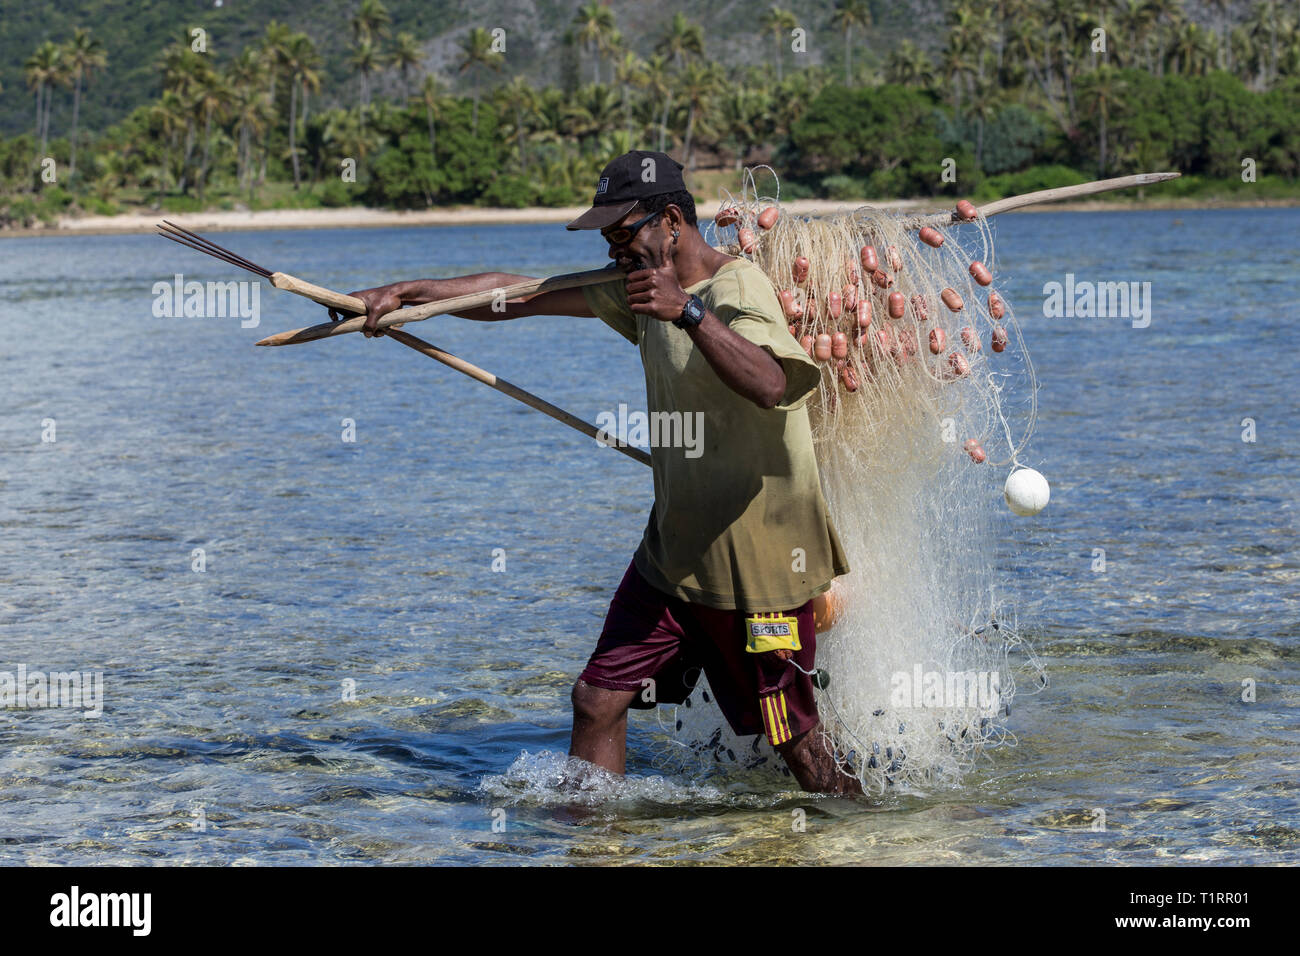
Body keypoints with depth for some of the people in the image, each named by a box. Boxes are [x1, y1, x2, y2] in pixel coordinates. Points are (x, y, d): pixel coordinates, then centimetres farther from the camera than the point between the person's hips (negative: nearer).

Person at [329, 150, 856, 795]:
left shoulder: (739, 288, -17)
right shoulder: (642, 285, 7)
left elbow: (770, 385, -37)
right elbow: (518, 294, 8)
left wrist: (689, 312, -47)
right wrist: (402, 293, 3)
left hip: (757, 561, -8)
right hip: (673, 548, 8)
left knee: (793, 740, 0)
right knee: (598, 700, 4)